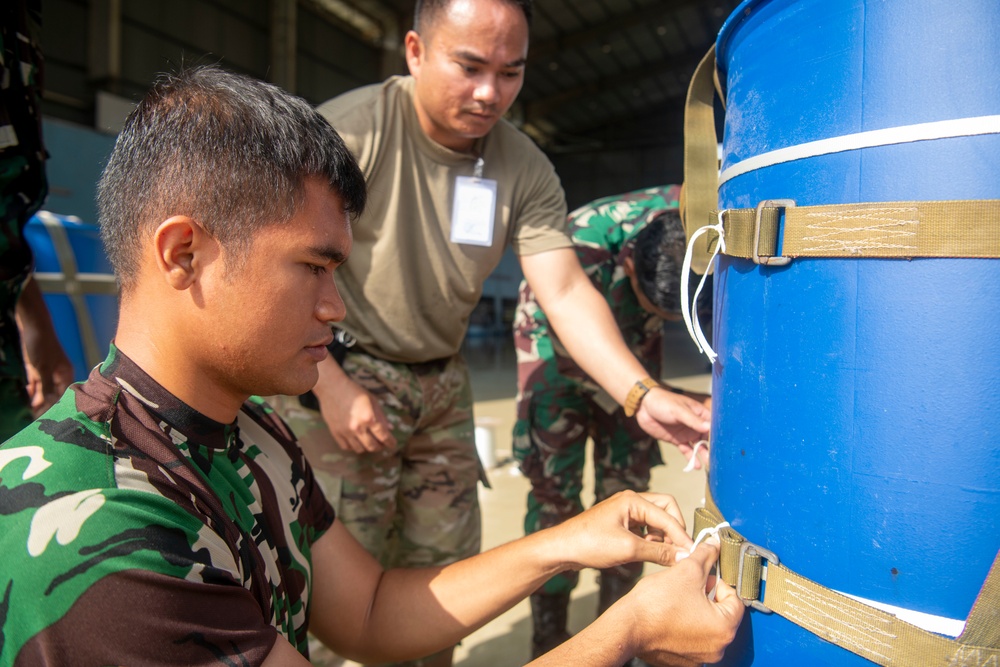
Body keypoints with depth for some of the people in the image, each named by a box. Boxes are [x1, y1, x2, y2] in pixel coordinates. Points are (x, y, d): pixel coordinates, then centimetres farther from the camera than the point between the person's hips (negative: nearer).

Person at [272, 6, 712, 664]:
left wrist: (641, 394, -25)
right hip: (340, 372, -4)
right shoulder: (349, 129, -16)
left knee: (445, 571, 14)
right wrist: (330, 385, -18)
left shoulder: (526, 169, -4)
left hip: (442, 384, 5)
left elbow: (566, 292, -12)